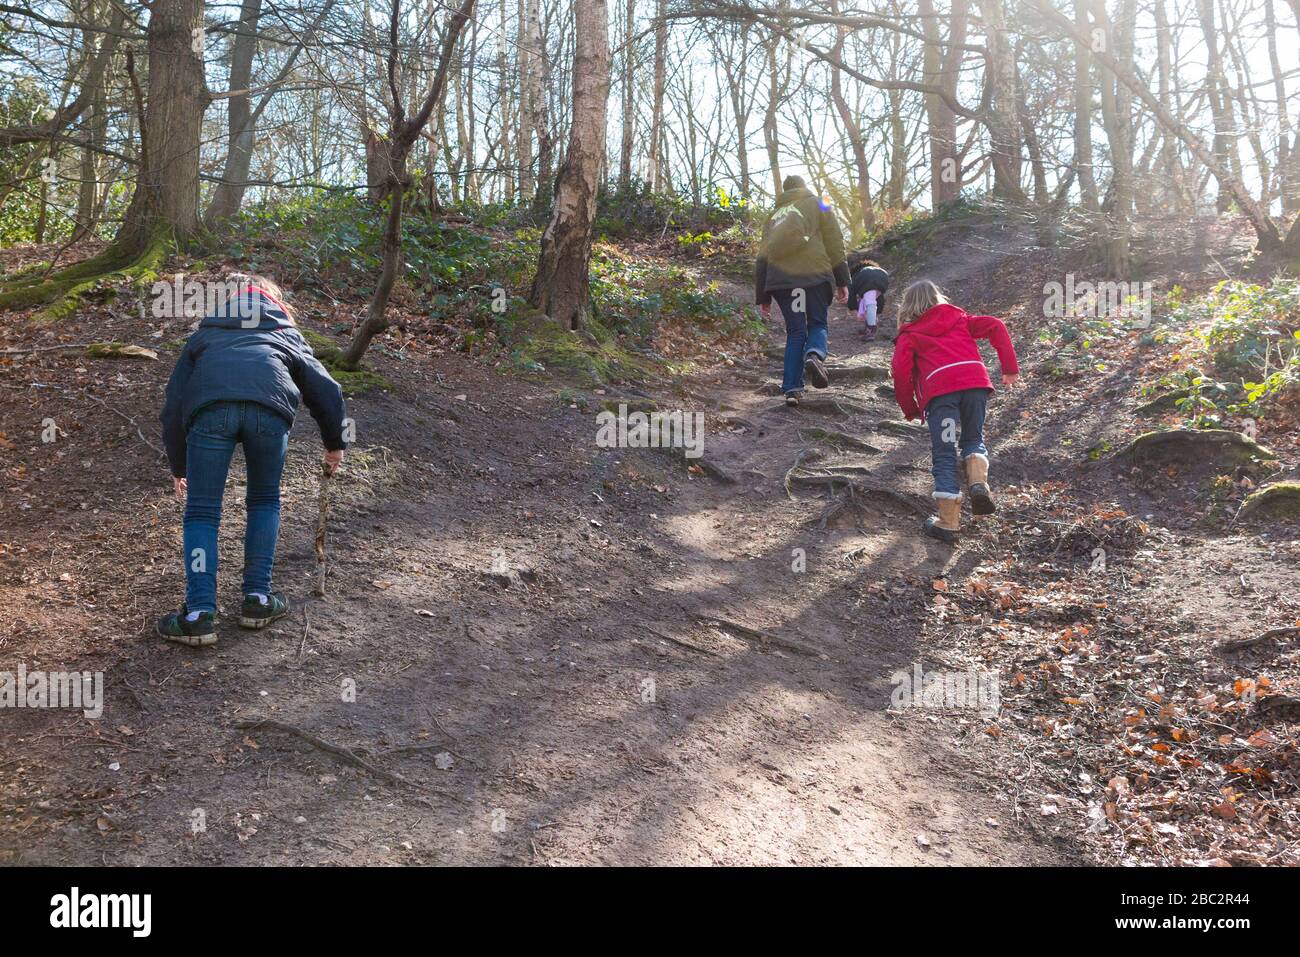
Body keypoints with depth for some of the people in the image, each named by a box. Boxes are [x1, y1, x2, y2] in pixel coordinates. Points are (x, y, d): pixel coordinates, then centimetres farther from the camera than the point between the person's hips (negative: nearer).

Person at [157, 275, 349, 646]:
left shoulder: (203, 337, 39)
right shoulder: (287, 336, 39)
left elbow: (173, 405, 35)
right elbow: (328, 390, 34)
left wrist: (178, 468, 45)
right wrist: (335, 444, 50)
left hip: (209, 409, 0)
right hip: (270, 408, 0)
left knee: (201, 511, 12)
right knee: (264, 501, 23)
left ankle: (199, 613, 4)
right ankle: (257, 598, 22)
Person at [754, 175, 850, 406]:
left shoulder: (775, 214, 25)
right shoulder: (818, 205, 16)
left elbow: (763, 255, 20)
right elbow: (834, 244, 6)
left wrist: (762, 297, 20)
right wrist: (842, 281, 6)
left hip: (780, 278, 3)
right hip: (815, 273, -2)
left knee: (795, 331, 8)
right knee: (817, 324, 12)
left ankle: (791, 388, -2)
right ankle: (815, 355, -22)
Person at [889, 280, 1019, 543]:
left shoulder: (909, 335, 19)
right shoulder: (959, 318, 28)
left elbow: (901, 371, 4)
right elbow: (995, 327, 14)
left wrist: (910, 409, 14)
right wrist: (1010, 368, 14)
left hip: (938, 389, -2)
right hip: (975, 381, 3)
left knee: (944, 456, 3)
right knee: (973, 438, 24)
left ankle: (948, 522, -1)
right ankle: (979, 481, -5)